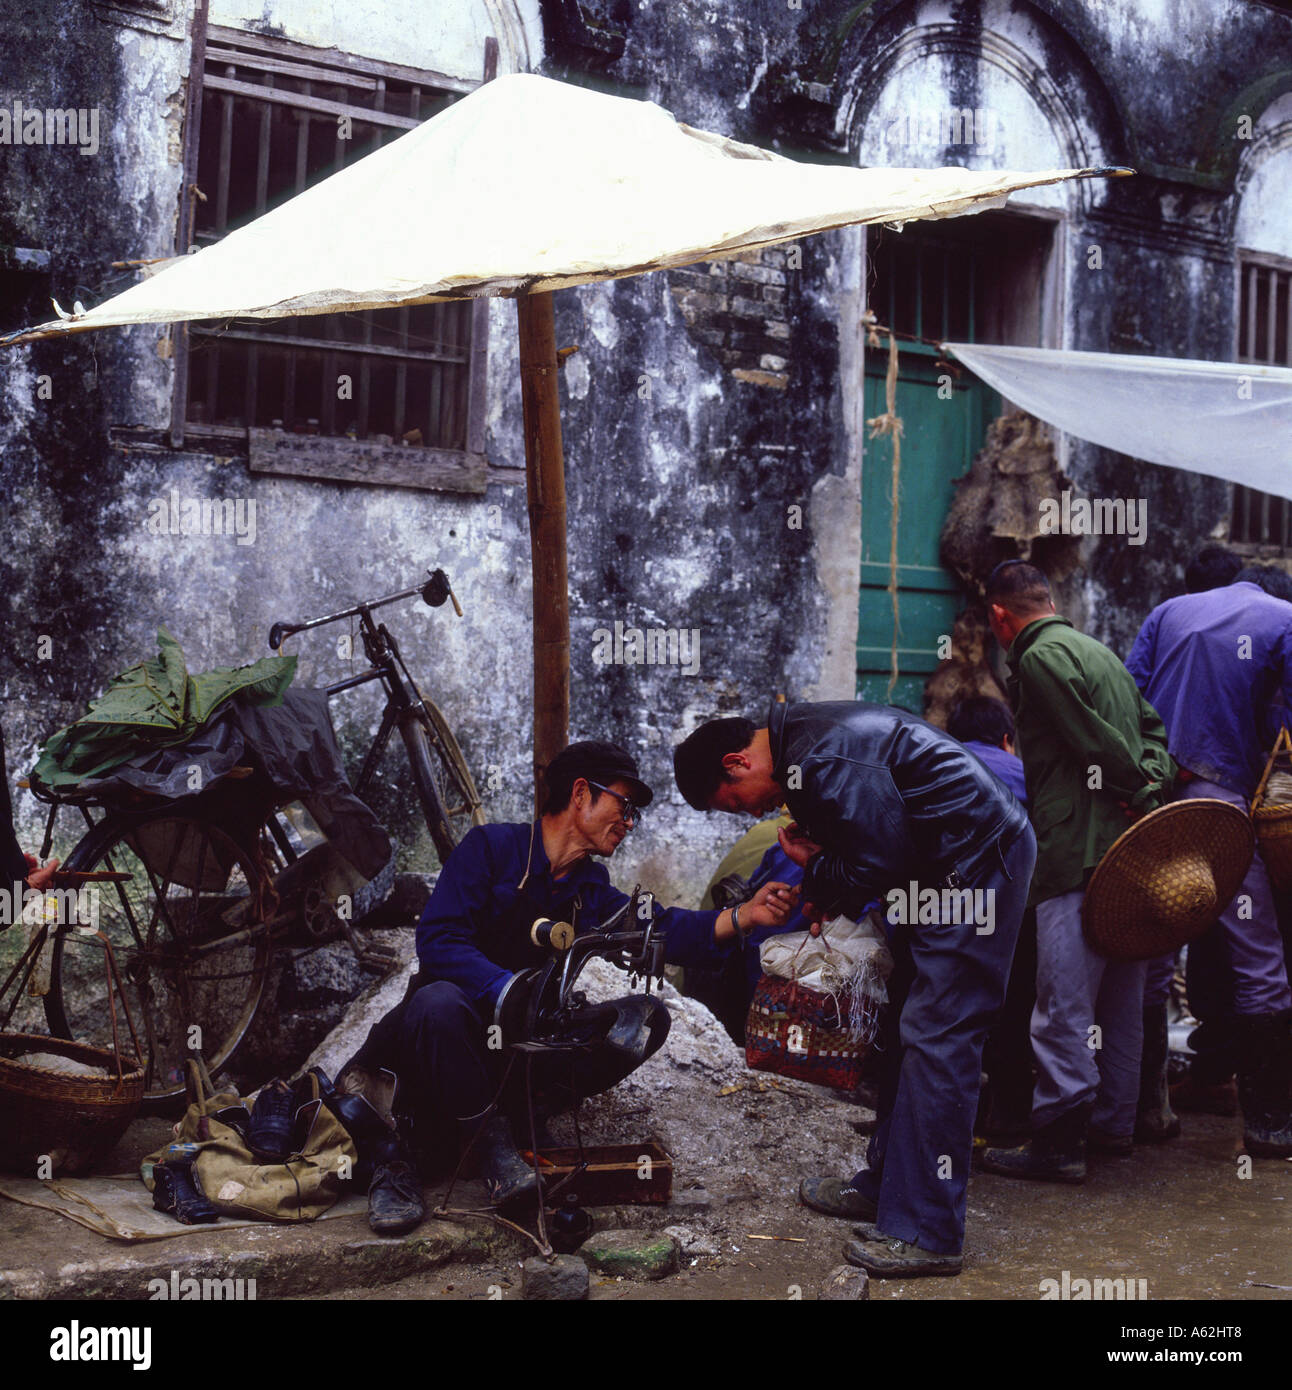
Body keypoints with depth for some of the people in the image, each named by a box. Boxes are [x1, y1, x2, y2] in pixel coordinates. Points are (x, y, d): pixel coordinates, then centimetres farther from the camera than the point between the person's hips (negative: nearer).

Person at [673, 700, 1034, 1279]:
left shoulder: (826, 761, -24)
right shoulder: (801, 741, 9)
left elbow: (884, 862, -21)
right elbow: (872, 839, 16)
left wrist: (817, 870, -5)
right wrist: (829, 895, 1)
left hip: (977, 860, -11)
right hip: (944, 866, 11)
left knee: (934, 1036, -11)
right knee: (907, 1020, 16)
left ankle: (926, 1234, -8)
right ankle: (886, 1184, 27)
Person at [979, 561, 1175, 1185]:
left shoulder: (1039, 657, -8)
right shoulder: (1099, 650, 21)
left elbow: (1094, 741, -14)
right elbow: (1151, 728, 20)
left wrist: (1137, 784, -3)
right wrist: (1153, 783, 6)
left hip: (1080, 854, -9)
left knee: (1063, 1006, -7)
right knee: (1120, 1001, 16)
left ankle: (1058, 1141, -6)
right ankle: (1115, 1121, 25)